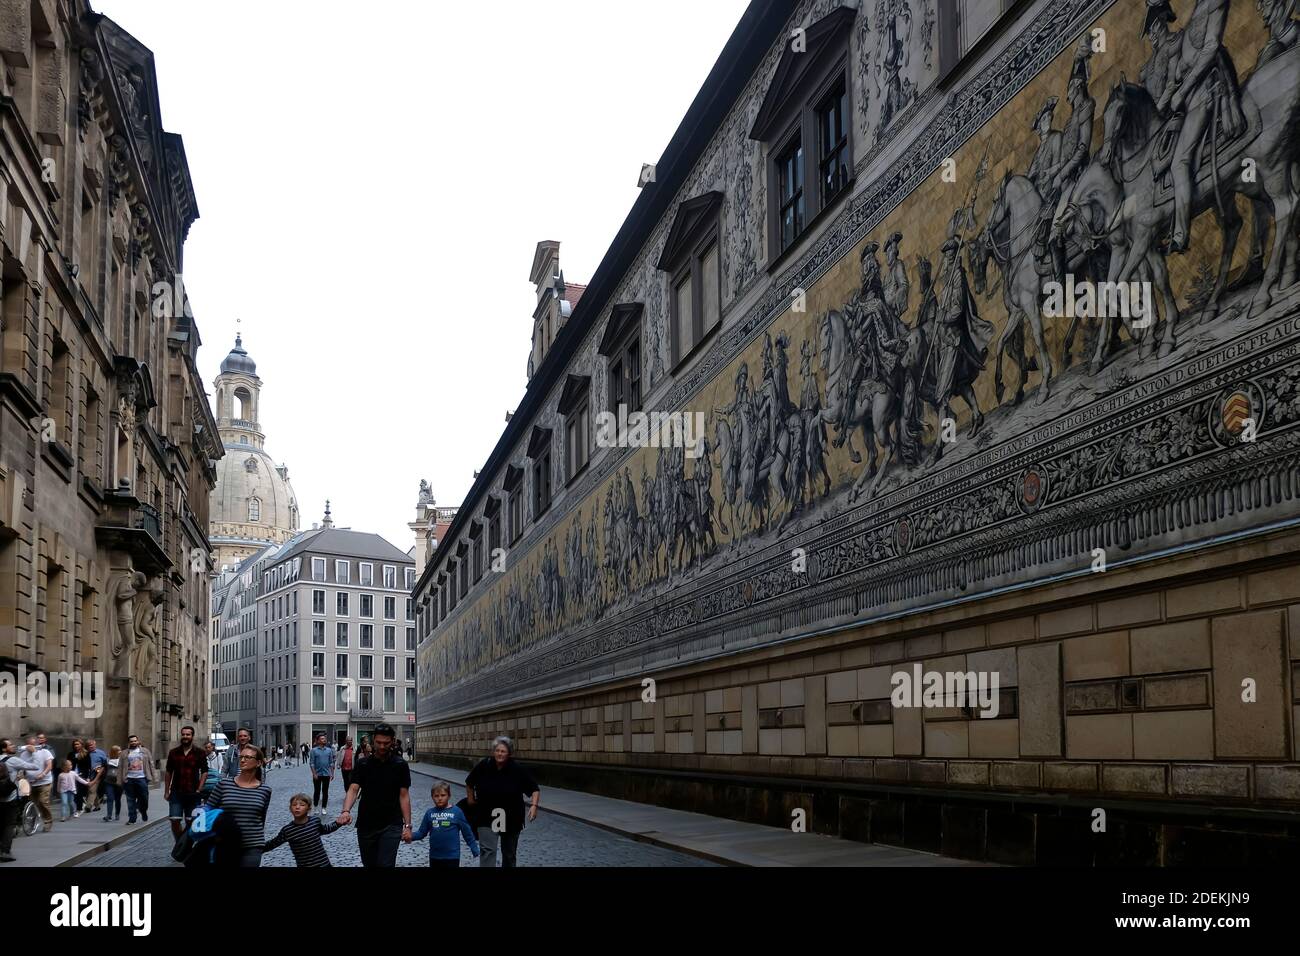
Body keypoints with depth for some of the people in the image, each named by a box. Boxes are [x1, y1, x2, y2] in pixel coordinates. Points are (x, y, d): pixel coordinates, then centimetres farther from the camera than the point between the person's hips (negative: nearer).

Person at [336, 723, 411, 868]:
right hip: (366, 826, 3)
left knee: (385, 864, -14)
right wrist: (346, 811, -29)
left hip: (391, 826, -3)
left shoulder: (400, 765, -2)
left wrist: (407, 825, -9)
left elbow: (404, 796, -2)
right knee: (369, 864, 14)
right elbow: (353, 789, -9)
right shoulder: (363, 765, 1)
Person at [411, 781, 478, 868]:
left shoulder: (456, 812, -7)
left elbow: (467, 833, -2)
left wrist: (475, 851, -1)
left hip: (452, 857, -3)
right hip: (435, 856, 3)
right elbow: (422, 832, 5)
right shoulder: (430, 813, 1)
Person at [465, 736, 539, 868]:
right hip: (487, 816, -1)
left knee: (509, 853, 16)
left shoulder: (519, 769, -14)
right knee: (488, 850, -15)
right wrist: (471, 799, 12)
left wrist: (534, 805, -22)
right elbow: (469, 783, 9)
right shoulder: (484, 765, -11)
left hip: (511, 818, 1)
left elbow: (535, 789, -8)